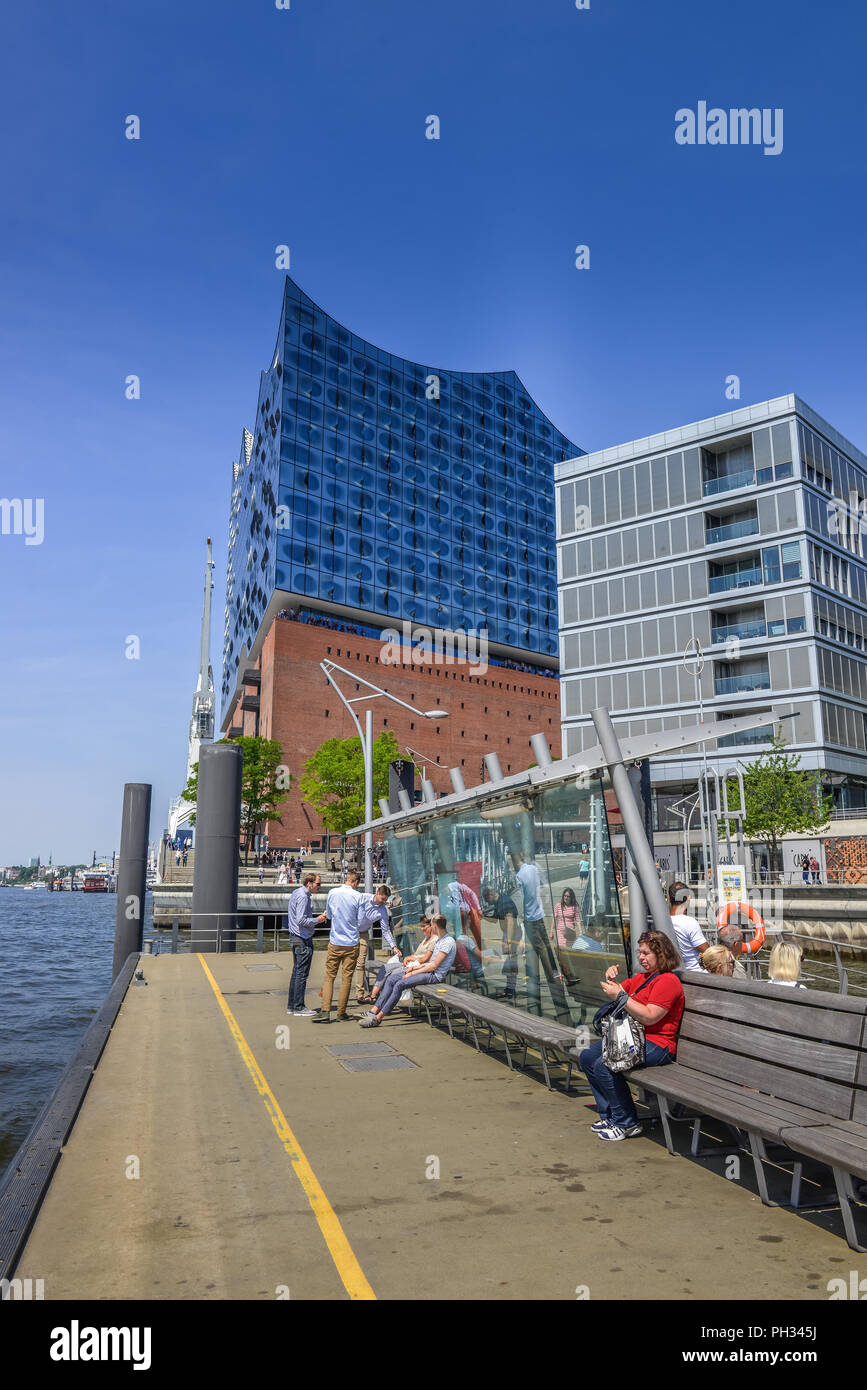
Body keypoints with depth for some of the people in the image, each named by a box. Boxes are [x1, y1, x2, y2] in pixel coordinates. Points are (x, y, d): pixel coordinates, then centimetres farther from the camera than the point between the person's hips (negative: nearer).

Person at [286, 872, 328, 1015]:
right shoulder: (303, 897, -18)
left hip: (296, 938, 10)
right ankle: (298, 1007, 0)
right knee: (302, 973, -5)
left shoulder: (296, 893, 14)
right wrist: (317, 920, -12)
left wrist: (316, 917, 15)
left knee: (296, 971, 15)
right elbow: (301, 920, -24)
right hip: (303, 939, -10)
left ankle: (291, 1006, 20)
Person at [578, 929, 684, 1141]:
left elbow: (649, 1017, -23)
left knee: (603, 1065, -25)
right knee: (587, 1057, 1)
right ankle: (609, 1115, 7)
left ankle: (627, 1123, -10)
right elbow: (621, 990, 25)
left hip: (656, 1045, -10)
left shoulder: (668, 981, -14)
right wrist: (611, 978, 3)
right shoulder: (643, 977, 17)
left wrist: (620, 995, -22)